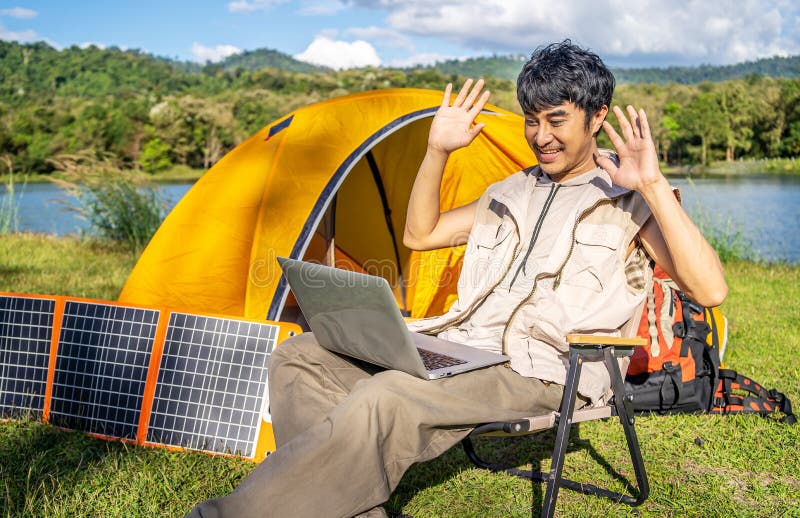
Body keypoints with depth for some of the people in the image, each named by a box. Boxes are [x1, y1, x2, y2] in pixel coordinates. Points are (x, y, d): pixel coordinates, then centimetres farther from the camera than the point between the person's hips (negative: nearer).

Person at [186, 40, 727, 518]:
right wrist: (437, 151, 14)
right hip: (457, 343, 8)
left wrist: (654, 186, -20)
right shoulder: (512, 192, 22)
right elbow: (419, 235, 26)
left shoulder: (631, 200, 2)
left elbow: (710, 290, -11)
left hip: (540, 371, -8)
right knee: (301, 356, -7)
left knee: (385, 398, -34)